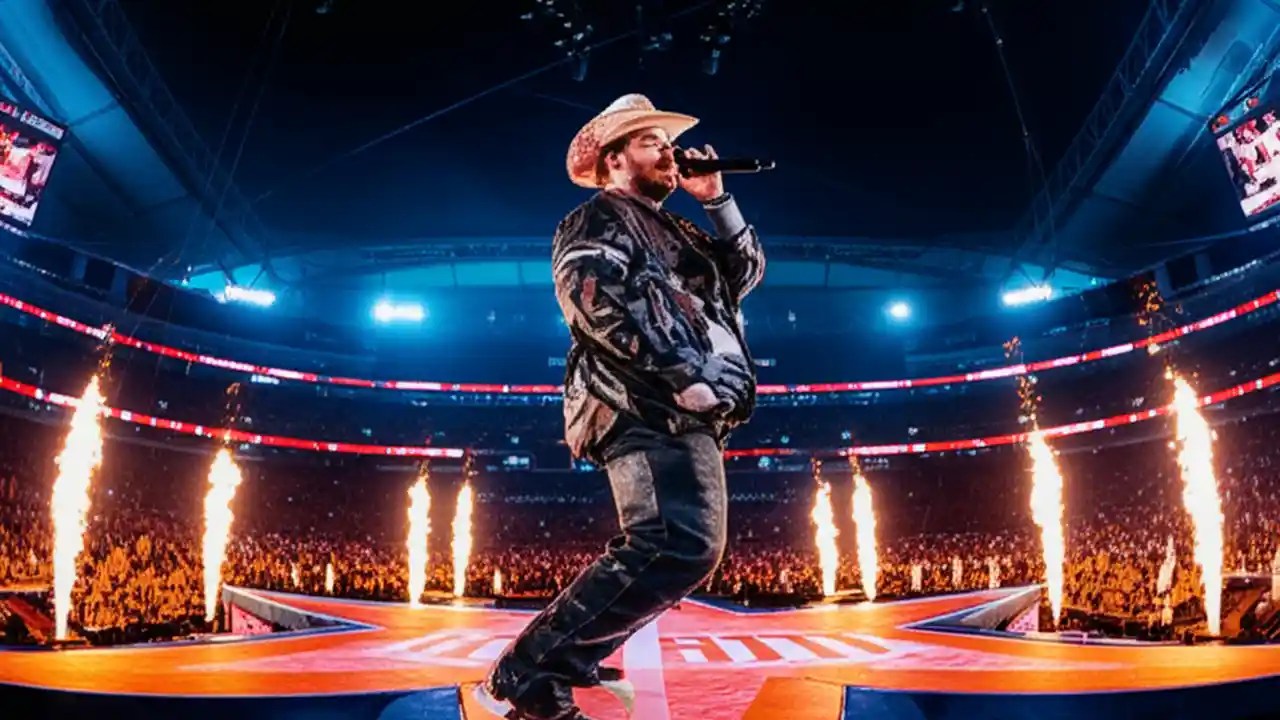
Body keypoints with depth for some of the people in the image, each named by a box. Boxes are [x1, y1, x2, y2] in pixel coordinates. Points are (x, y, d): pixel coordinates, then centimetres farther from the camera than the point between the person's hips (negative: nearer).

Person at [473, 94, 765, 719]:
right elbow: (598, 300, -15)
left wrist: (716, 200, 18)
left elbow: (746, 274, 27)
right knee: (679, 547, -26)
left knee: (686, 550, 13)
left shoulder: (672, 230, 31)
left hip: (688, 417, 10)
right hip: (649, 410, -10)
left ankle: (561, 668, 20)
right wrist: (681, 375, -21)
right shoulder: (597, 219, 4)